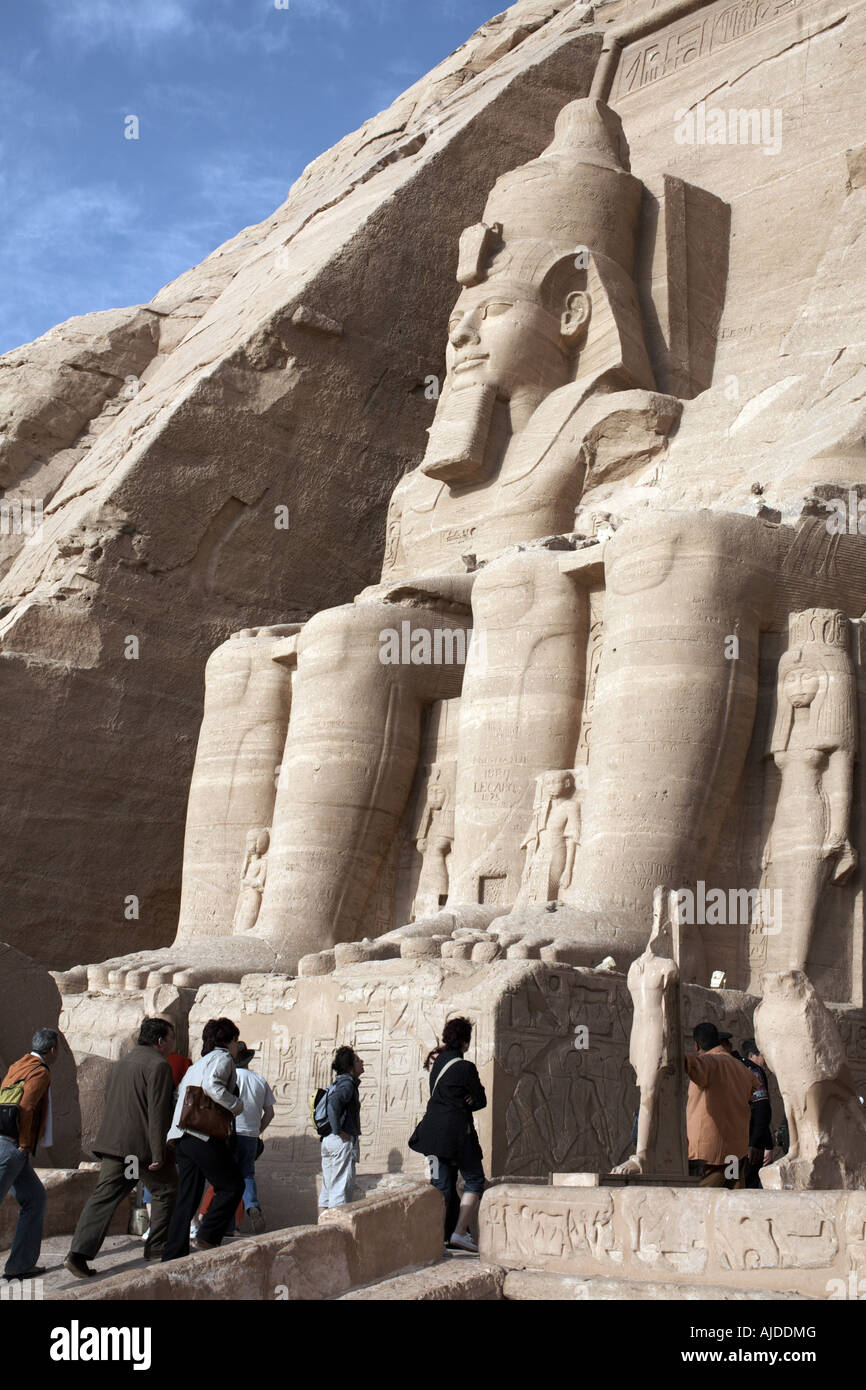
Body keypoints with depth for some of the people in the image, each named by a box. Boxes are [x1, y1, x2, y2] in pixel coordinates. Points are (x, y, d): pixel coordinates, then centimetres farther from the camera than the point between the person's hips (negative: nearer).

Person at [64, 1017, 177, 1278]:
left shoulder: (121, 1063, 18)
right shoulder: (158, 1065, -11)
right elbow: (157, 1111, -17)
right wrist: (158, 1153, -17)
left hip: (113, 1141, 7)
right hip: (143, 1144, -7)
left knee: (104, 1197, 3)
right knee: (165, 1190, 12)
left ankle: (79, 1254, -8)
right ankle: (156, 1248, 17)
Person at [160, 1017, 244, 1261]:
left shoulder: (197, 1065, 27)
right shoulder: (222, 1058, -1)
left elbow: (179, 1093, 22)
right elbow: (212, 1085, -20)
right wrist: (237, 1105, -10)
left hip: (182, 1136, 9)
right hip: (204, 1135, -9)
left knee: (187, 1197, 9)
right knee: (232, 1186, 4)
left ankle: (173, 1255, 6)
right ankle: (208, 1237, -1)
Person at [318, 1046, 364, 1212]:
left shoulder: (336, 1084, 17)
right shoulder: (347, 1084, -12)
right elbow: (333, 1102, -30)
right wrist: (338, 1131, -23)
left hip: (327, 1140, 9)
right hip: (343, 1142, -9)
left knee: (327, 1189, 11)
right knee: (341, 1188, -8)